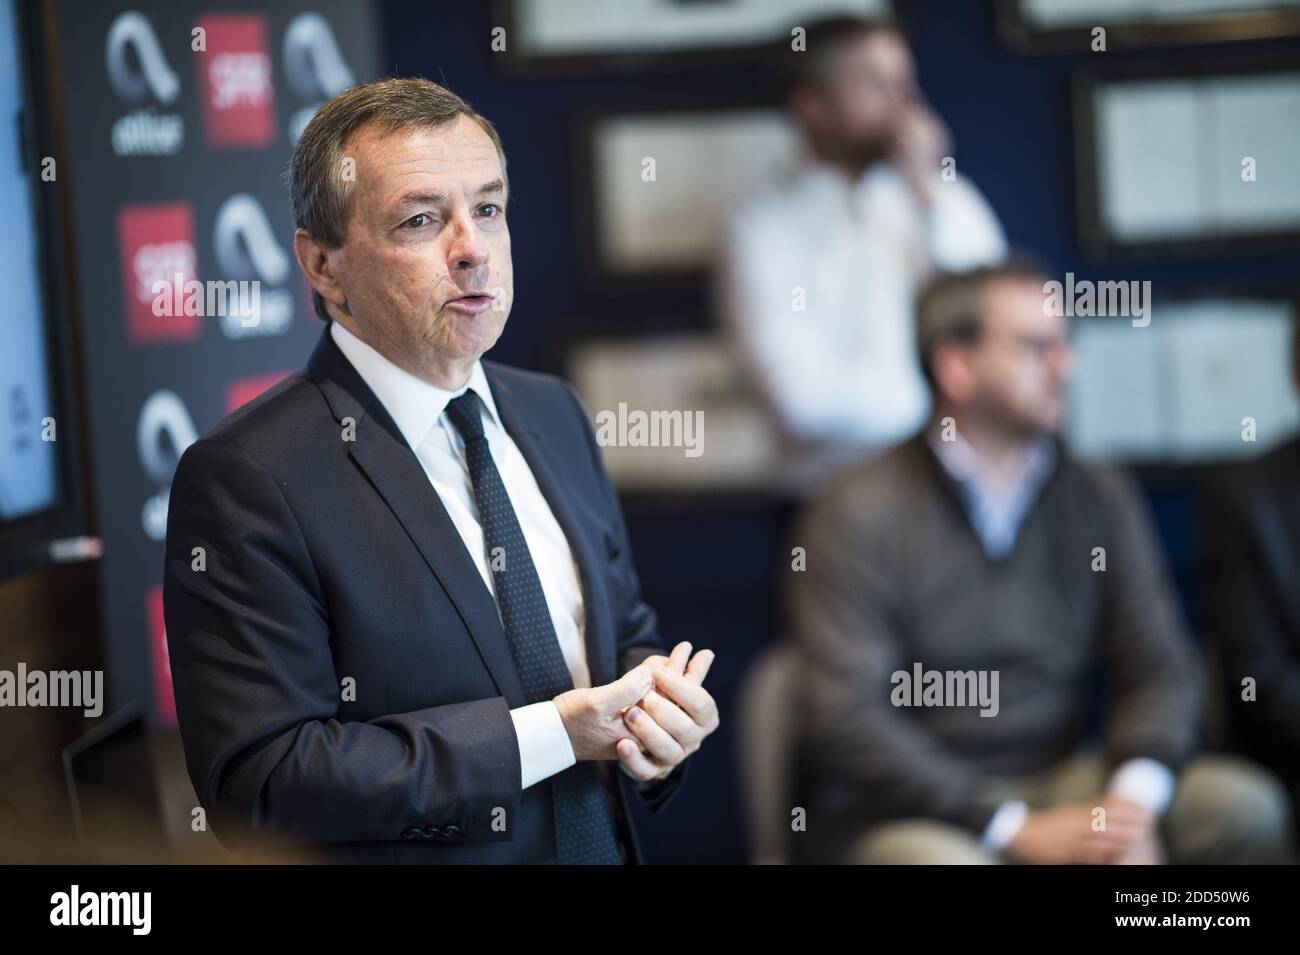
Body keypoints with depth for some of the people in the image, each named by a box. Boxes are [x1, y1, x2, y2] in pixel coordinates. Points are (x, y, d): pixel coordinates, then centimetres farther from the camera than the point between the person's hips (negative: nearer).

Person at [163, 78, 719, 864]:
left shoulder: (554, 414, 1)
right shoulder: (246, 480, -19)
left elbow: (625, 631, 10)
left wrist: (656, 704, -13)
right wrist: (549, 735, -26)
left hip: (606, 844, 6)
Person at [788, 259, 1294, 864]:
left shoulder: (1100, 501, 10)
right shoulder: (858, 514, -6)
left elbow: (1159, 668, 5)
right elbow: (845, 721, -13)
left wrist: (1132, 799, -18)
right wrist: (1019, 832, -20)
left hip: (1060, 785, 5)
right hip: (899, 815, -4)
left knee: (1244, 807, -20)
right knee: (942, 861, -38)